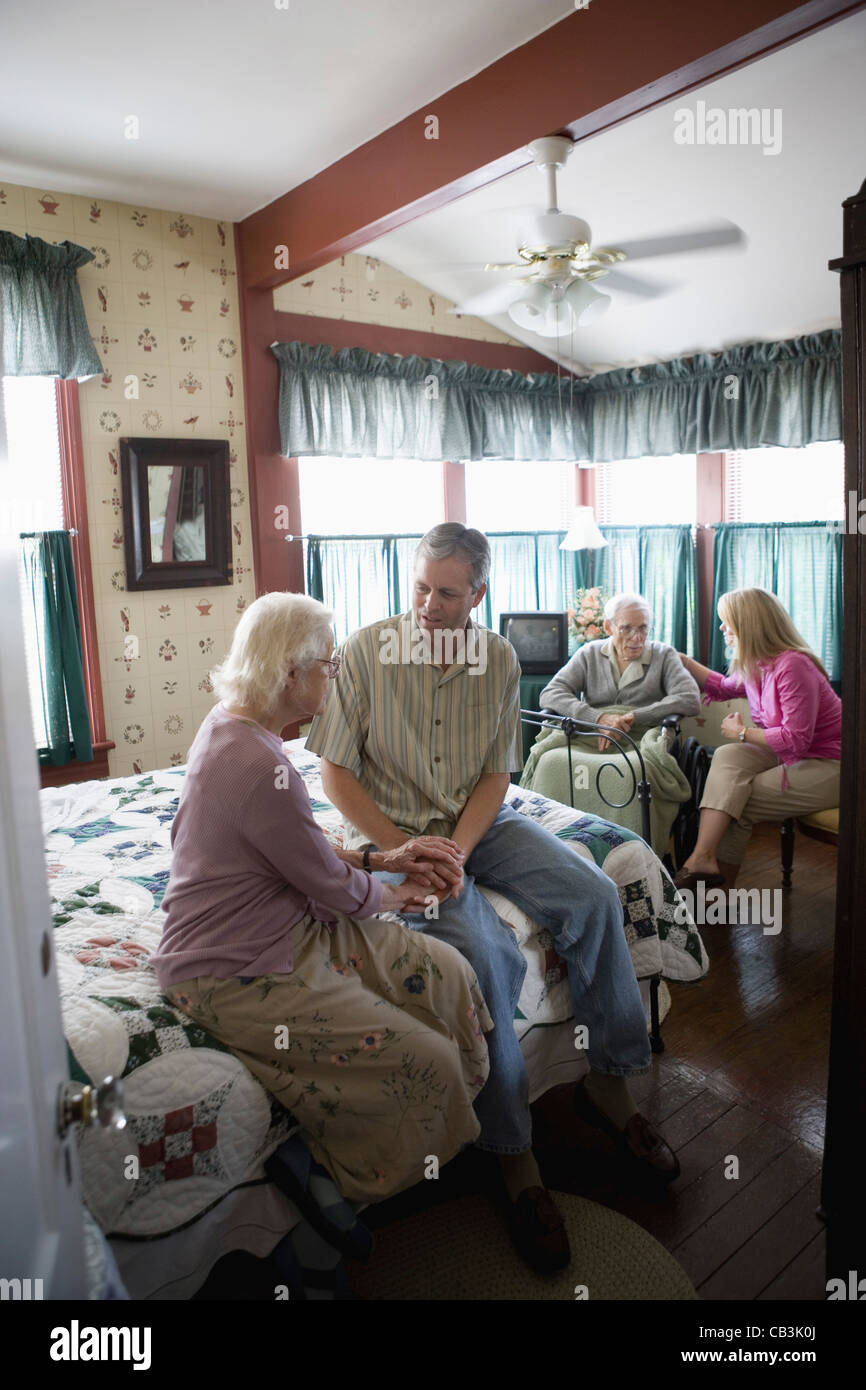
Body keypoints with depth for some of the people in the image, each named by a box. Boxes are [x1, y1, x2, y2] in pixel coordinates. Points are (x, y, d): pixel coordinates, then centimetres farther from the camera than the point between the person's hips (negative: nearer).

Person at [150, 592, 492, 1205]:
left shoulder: (232, 723, 3)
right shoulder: (261, 769, -29)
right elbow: (336, 890, -16)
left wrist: (388, 857, 6)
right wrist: (398, 894, 4)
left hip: (287, 927, 10)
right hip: (235, 973, -10)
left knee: (448, 972, 3)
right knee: (425, 1061, -11)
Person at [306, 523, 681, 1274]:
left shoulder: (499, 658, -1)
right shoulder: (365, 650, -11)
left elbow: (496, 775, 1)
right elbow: (335, 771, -9)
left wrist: (456, 850, -16)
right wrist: (403, 852, -17)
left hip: (481, 822, 4)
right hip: (392, 830, -4)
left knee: (595, 895, -14)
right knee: (482, 950, -28)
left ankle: (609, 1081, 6)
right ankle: (515, 1155, -11)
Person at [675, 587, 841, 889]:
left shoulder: (793, 666, -24)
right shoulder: (754, 665, 4)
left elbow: (797, 738, -26)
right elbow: (724, 687, 29)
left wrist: (742, 732, -13)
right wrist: (682, 660, 24)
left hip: (828, 766, -8)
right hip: (791, 756, 8)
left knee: (738, 801, -14)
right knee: (728, 756, -15)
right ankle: (703, 860, -23)